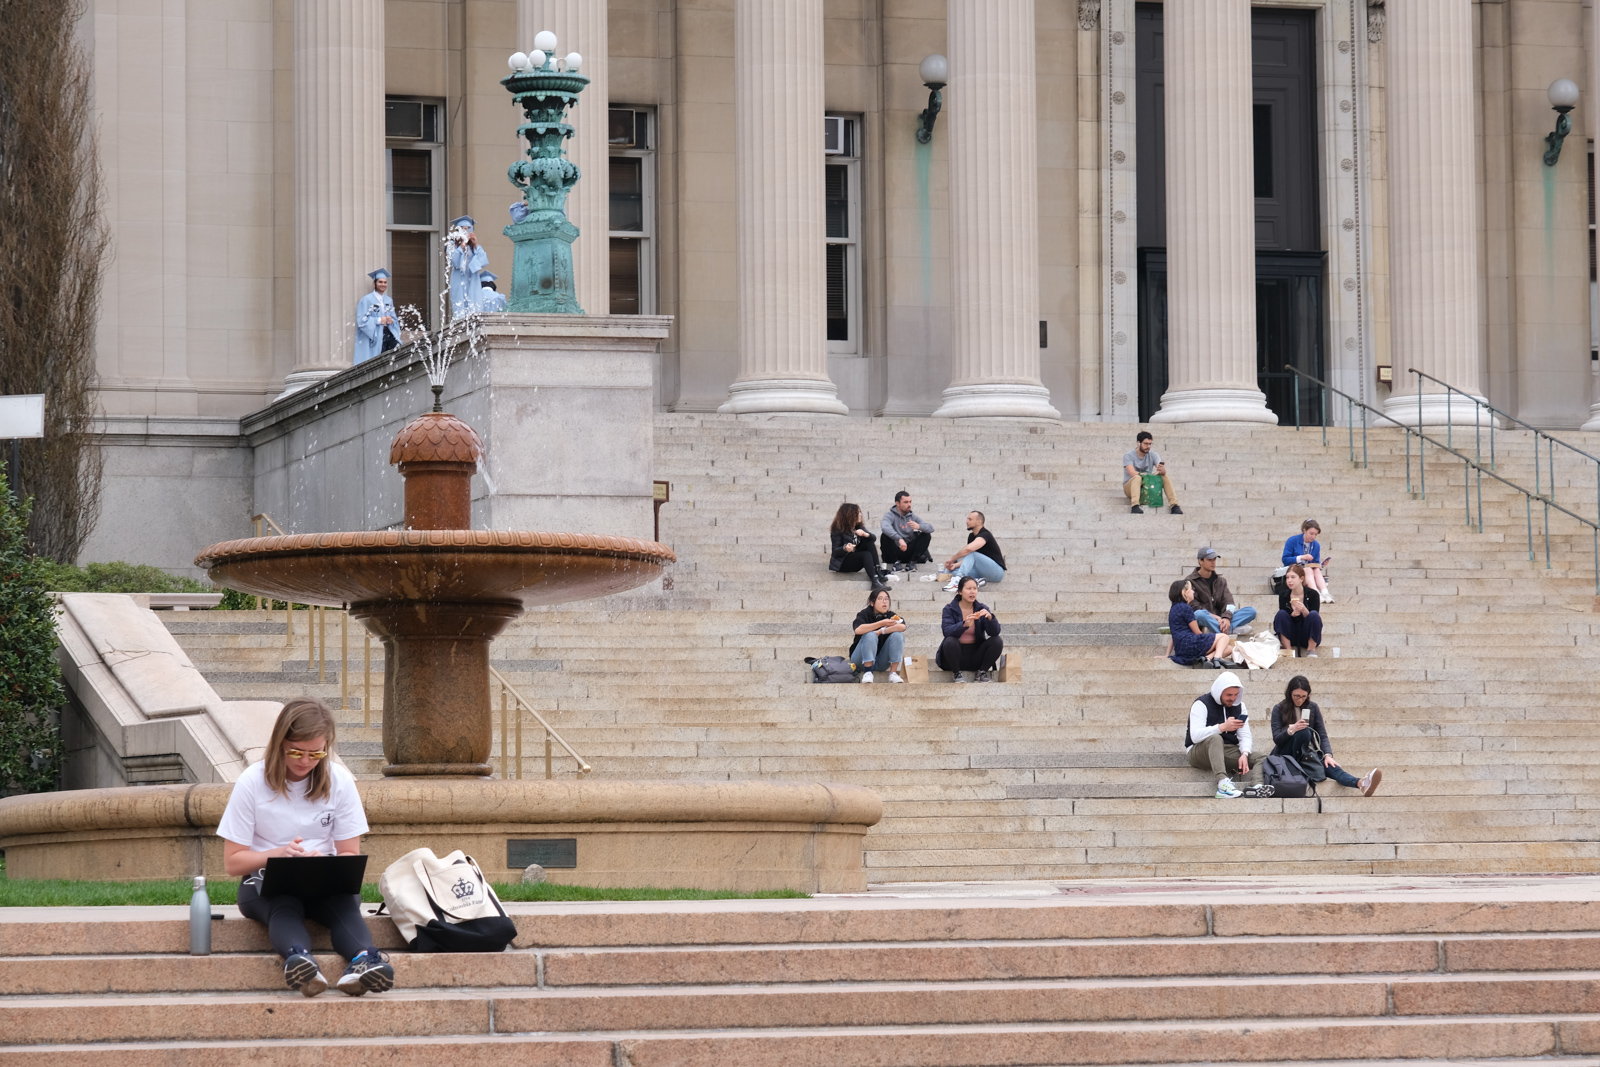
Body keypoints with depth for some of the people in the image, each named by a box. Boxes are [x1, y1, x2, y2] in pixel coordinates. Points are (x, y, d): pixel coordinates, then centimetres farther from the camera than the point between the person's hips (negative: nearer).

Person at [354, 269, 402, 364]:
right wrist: (378, 320, -18)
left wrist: (391, 320, -3)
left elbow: (395, 319, 21)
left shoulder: (389, 300, 17)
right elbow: (361, 320, -10)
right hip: (375, 337, -5)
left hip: (388, 334, 5)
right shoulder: (367, 300, -3)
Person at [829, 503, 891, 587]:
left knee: (869, 542, -13)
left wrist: (865, 534, -25)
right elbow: (835, 551, -17)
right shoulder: (838, 530, -10)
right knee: (866, 555, -30)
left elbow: (873, 538, -2)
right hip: (842, 563, -6)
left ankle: (878, 570, -25)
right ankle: (874, 581, -48)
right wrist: (845, 548, -40)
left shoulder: (858, 527, 8)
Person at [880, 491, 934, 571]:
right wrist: (899, 539, -46)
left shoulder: (912, 516, 6)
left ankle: (912, 562, -13)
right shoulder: (891, 515, -8)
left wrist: (919, 526, -27)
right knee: (885, 536, -30)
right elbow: (885, 527, -33)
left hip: (908, 553, 4)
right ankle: (896, 562, -16)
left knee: (926, 535, -10)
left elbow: (931, 528, -3)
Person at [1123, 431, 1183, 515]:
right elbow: (1132, 473, -23)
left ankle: (1174, 506, -25)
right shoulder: (1128, 456, -8)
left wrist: (1162, 470, -39)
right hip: (1130, 486, -4)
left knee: (1165, 477, -18)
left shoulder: (1153, 455, 3)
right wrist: (1149, 475, -34)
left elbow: (1163, 471, -14)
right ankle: (1135, 506, -55)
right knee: (1137, 477, -36)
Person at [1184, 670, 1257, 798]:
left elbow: (1245, 736, 4)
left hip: (1226, 752, 5)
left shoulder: (1239, 706, 12)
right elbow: (1195, 736, -20)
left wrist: (1244, 754, -18)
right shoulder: (1201, 705, -7)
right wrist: (1222, 727, -30)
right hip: (1200, 752, -5)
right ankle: (1222, 782, -59)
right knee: (1215, 738, -39)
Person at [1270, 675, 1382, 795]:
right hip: (1286, 753, -2)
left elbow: (1322, 735, 2)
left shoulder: (1312, 707, 7)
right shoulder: (1279, 710, 0)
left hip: (1308, 753, 2)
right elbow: (1277, 739, -9)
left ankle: (1362, 784, -60)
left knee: (1329, 766, -34)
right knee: (1304, 732, -34)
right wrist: (1291, 730, -31)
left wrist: (1328, 755, -18)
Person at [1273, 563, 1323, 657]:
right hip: (1291, 637, 2)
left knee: (1314, 614, -28)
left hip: (1308, 638, -2)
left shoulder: (1312, 594, -10)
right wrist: (1292, 615, -26)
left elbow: (1313, 619, -13)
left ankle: (1311, 649, -14)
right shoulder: (1283, 596, -3)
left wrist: (1303, 610, -32)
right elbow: (1282, 619, -4)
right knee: (1281, 614, -22)